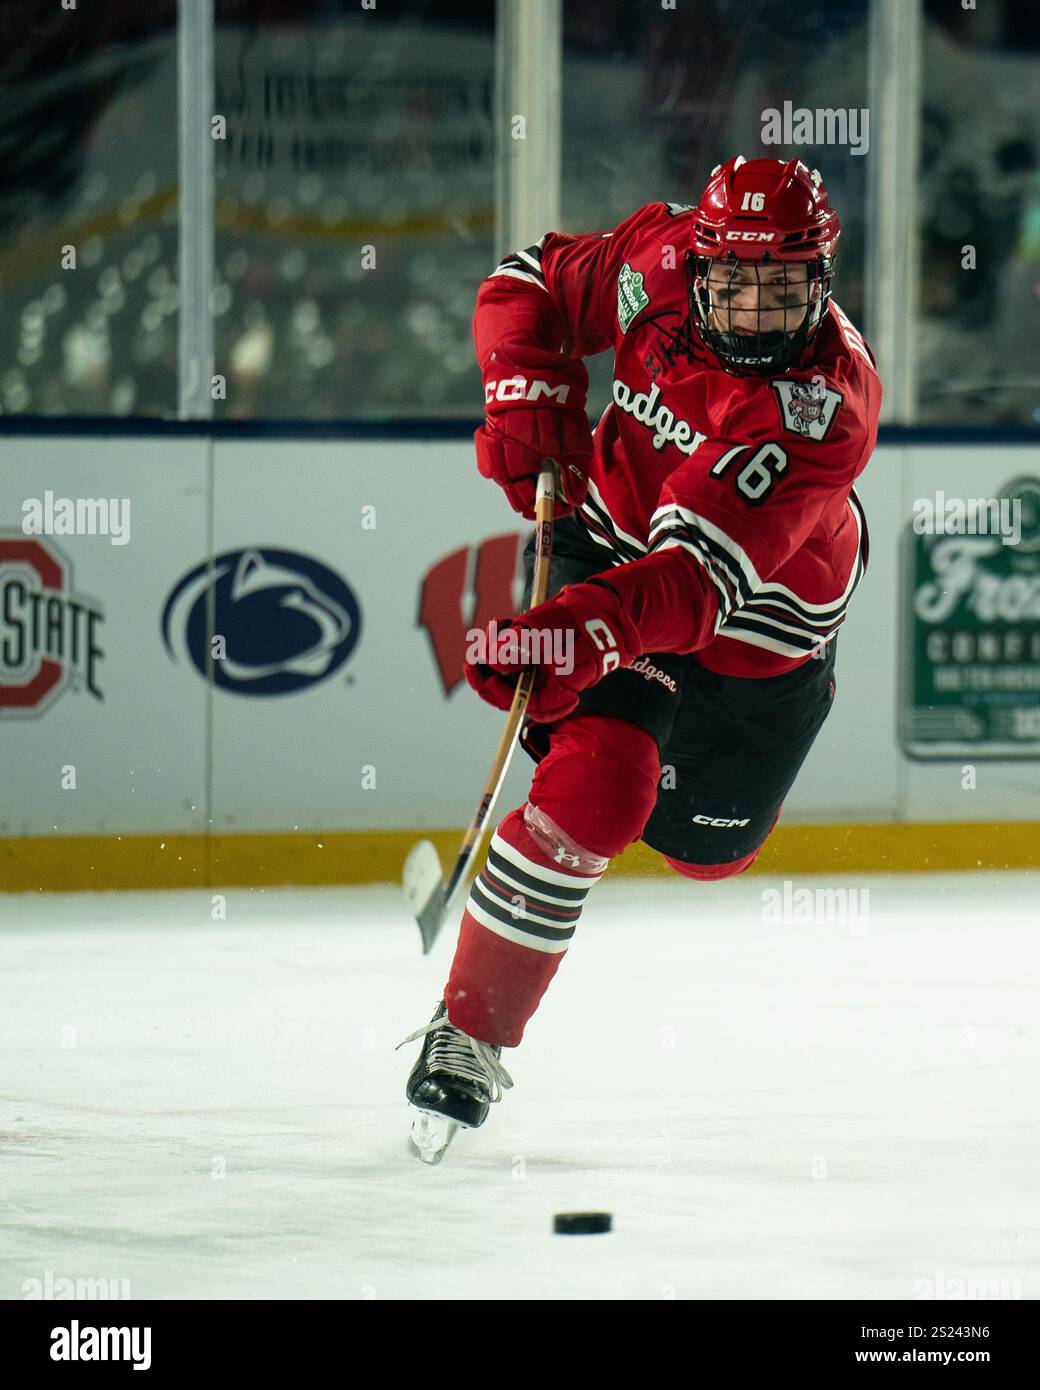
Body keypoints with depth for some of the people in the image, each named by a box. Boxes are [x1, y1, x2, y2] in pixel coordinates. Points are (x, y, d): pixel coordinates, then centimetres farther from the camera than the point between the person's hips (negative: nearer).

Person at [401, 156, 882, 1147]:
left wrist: (584, 631, -63)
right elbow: (528, 286, -2)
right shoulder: (660, 258, -23)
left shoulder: (826, 407, -37)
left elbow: (696, 579, -48)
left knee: (705, 844, 19)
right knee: (595, 781, -23)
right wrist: (526, 400, -20)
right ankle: (469, 1027, -14)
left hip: (757, 616, 0)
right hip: (612, 538, 1)